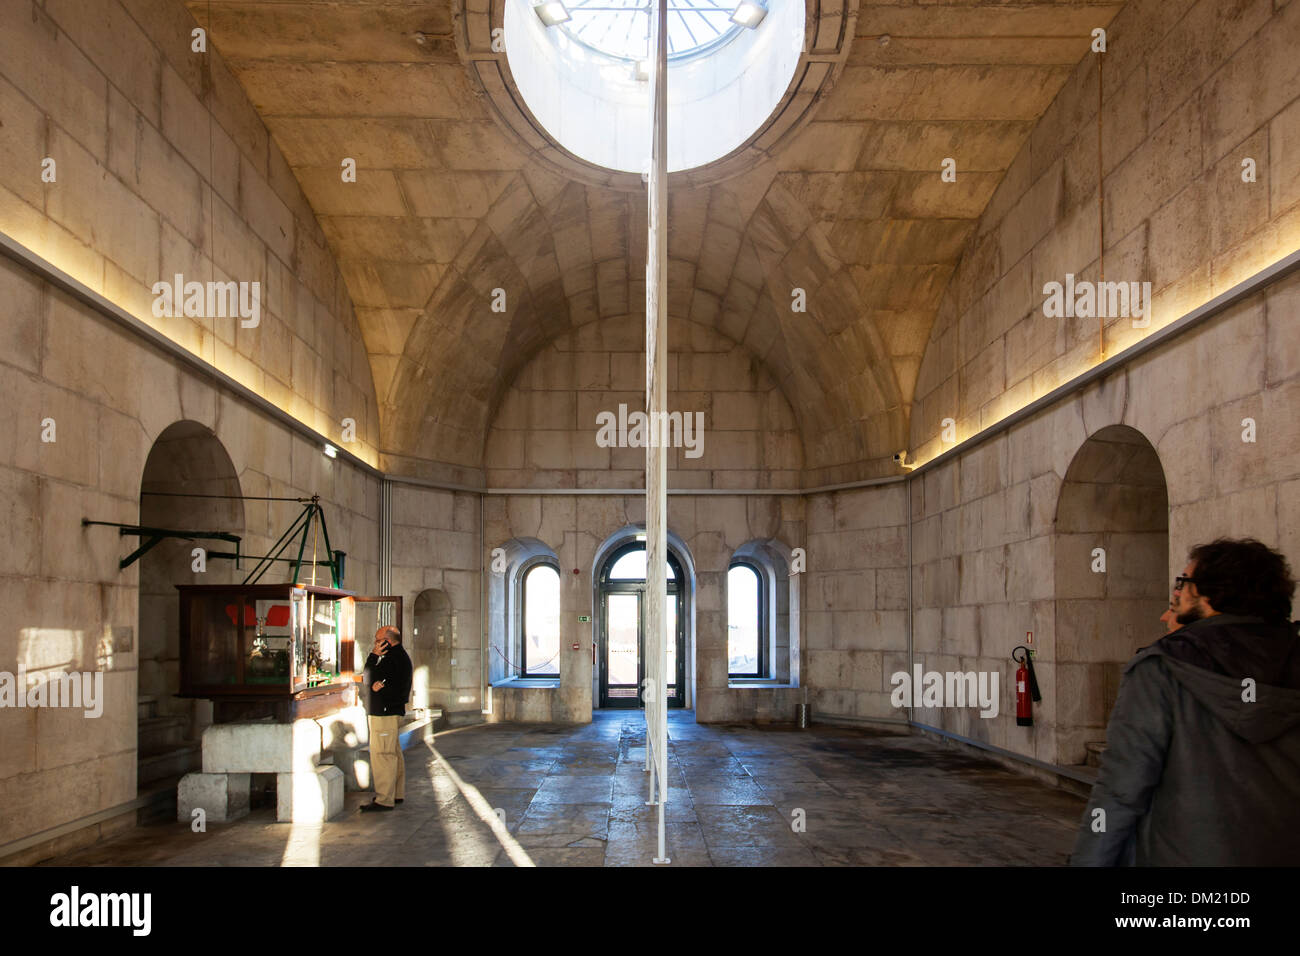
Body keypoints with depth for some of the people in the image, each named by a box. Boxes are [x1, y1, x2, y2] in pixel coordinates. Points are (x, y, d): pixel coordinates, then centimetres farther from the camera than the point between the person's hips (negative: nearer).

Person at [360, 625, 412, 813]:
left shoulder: (393, 658, -17)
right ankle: (397, 794, 23)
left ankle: (384, 800, -8)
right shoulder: (399, 656, 18)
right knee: (393, 754, 15)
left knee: (382, 755, -9)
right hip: (390, 712, 11)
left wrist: (373, 656, -11)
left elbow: (369, 680, -17)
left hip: (384, 713, -11)